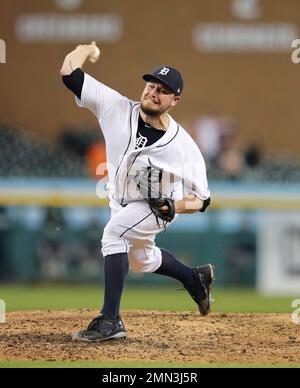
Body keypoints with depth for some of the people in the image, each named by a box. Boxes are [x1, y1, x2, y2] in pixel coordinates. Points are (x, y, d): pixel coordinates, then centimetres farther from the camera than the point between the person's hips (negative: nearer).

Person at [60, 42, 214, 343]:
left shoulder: (183, 146, -27)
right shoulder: (117, 108, -22)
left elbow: (201, 199, -18)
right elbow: (69, 72, -23)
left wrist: (174, 207, -34)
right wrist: (89, 48, -24)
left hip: (157, 207, -6)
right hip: (122, 203, 6)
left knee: (114, 233, -33)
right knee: (141, 260, 27)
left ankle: (110, 321, -35)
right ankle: (195, 278, 57)